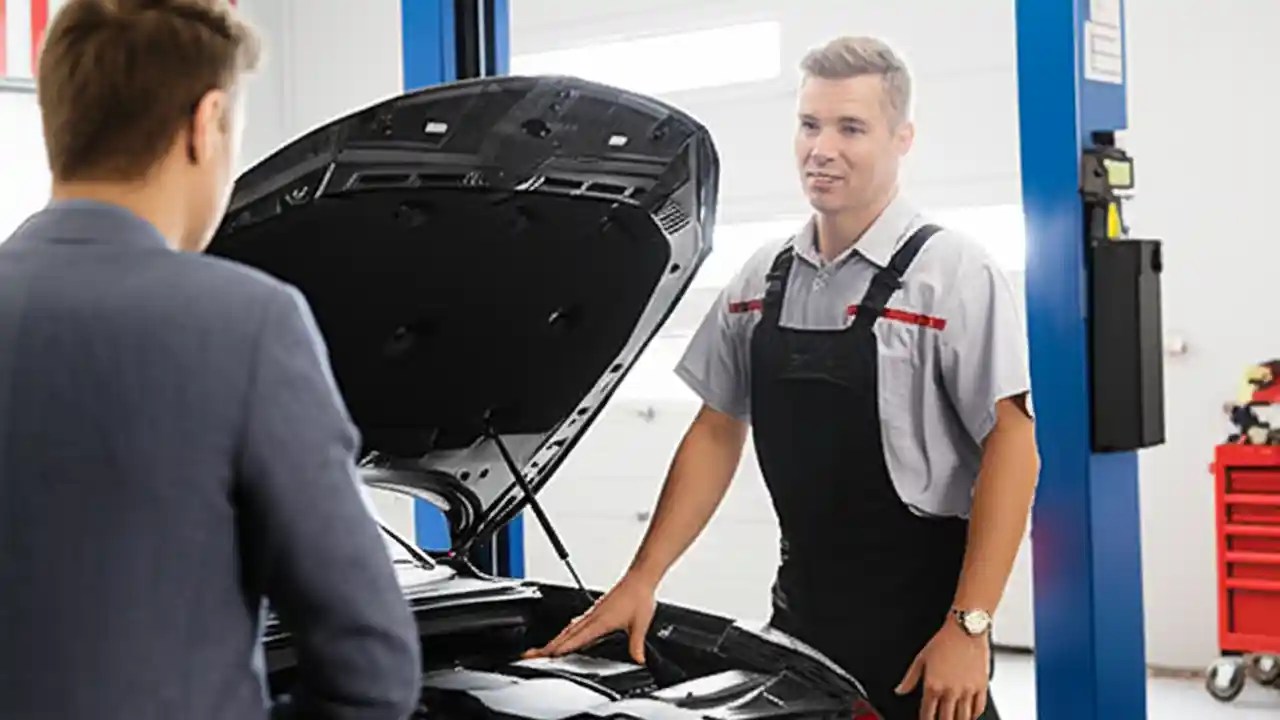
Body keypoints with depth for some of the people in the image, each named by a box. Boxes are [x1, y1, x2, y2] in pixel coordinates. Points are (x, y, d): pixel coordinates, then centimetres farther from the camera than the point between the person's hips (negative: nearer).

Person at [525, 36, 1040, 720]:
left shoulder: (951, 273, -10)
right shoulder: (761, 278, 7)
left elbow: (1011, 449, -14)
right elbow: (716, 432, 11)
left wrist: (968, 626, -20)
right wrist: (640, 579, 4)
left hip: (917, 612, -5)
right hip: (800, 603, 5)